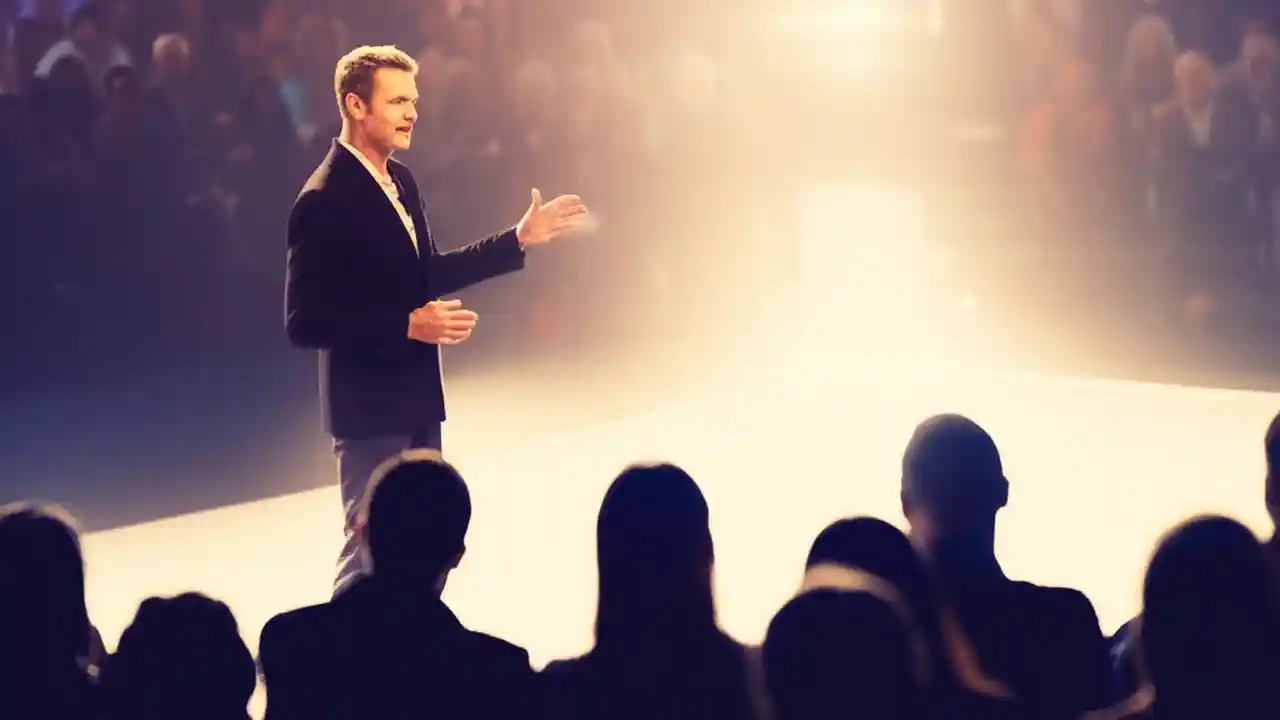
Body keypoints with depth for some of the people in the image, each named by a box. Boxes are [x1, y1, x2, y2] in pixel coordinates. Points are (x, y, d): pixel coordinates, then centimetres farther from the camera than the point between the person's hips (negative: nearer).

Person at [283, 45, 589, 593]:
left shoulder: (399, 180, 7)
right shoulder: (324, 202, -20)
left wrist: (519, 239, 16)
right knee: (373, 552, -2)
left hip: (415, 405, 9)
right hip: (370, 410, -9)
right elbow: (305, 322, -22)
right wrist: (407, 326, -25)